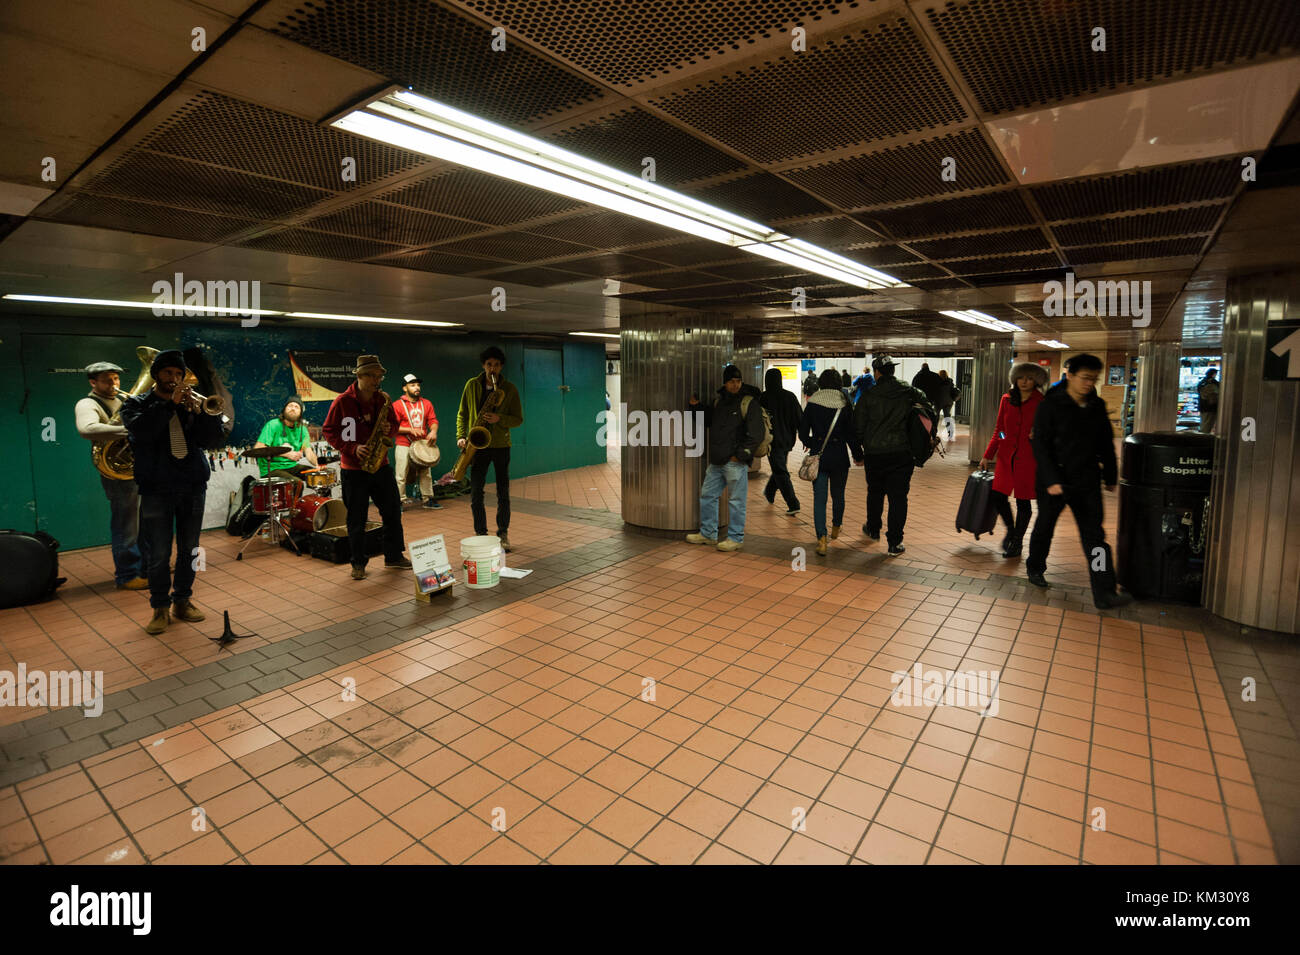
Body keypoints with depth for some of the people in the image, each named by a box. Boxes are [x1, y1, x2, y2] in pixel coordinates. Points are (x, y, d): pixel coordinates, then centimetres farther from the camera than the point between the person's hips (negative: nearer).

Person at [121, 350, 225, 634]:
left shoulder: (189, 403, 11)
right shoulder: (136, 404, 5)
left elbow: (211, 439, -1)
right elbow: (141, 431, -17)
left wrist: (198, 411, -15)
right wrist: (170, 403, -19)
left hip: (193, 487, 3)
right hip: (157, 489, -3)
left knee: (189, 550, 10)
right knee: (159, 554, 0)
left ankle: (182, 600, 23)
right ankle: (160, 608, 12)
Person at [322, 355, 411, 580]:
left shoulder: (383, 399, 5)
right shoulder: (342, 402, -8)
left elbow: (394, 424, 15)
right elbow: (328, 431, -5)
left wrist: (389, 429, -10)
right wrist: (352, 448, -17)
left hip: (381, 465, 4)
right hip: (354, 469, -4)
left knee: (393, 511, 9)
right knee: (357, 519, 4)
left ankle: (394, 556, 24)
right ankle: (358, 563, 17)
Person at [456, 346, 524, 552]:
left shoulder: (510, 389, 0)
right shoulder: (472, 385, 5)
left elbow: (518, 419, 0)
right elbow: (462, 414, 11)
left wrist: (499, 419, -18)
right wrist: (461, 436, -3)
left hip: (501, 445, -1)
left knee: (503, 494, 5)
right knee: (475, 494, 1)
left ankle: (503, 534, 17)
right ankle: (481, 534, 13)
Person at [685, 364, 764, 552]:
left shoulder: (749, 403, -9)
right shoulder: (719, 400, 12)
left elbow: (756, 435, -12)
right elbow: (706, 421, 25)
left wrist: (739, 455, -14)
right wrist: (696, 406, 9)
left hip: (736, 461, -8)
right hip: (716, 460, 8)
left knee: (736, 501, 1)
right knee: (707, 495, 14)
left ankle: (736, 538, 13)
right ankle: (708, 533, 28)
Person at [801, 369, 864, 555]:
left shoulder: (812, 404, -3)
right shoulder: (845, 405, -6)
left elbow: (803, 434, 1)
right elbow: (851, 434, -5)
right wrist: (858, 455, 8)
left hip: (818, 456, 0)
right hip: (839, 456, 0)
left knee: (819, 497, 0)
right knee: (838, 495, 20)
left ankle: (822, 538, -12)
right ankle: (836, 528, 41)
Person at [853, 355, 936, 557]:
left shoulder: (868, 396, -3)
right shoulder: (910, 393, 1)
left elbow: (858, 426, -1)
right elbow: (929, 411, 2)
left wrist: (859, 450, 11)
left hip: (874, 453, 0)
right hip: (902, 453, 0)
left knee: (875, 492, 20)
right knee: (898, 497, 3)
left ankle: (873, 529, 39)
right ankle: (894, 543, 3)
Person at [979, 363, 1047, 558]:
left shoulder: (1041, 403, -3)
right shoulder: (1007, 399, 7)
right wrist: (987, 455, 9)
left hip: (1028, 458, -3)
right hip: (1006, 455, 3)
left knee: (1023, 501, 2)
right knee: (998, 495, -3)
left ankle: (1017, 542, 18)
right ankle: (1011, 530, 24)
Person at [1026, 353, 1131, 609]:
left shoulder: (1097, 406, 5)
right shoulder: (1050, 405, -10)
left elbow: (1106, 444, 15)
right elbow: (1040, 444, -12)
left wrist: (1110, 476, 16)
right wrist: (1051, 480, -19)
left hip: (1087, 482, 4)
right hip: (1055, 480, -4)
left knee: (1095, 536, -1)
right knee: (1044, 527, 13)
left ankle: (1104, 594, -1)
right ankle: (1035, 568, 37)